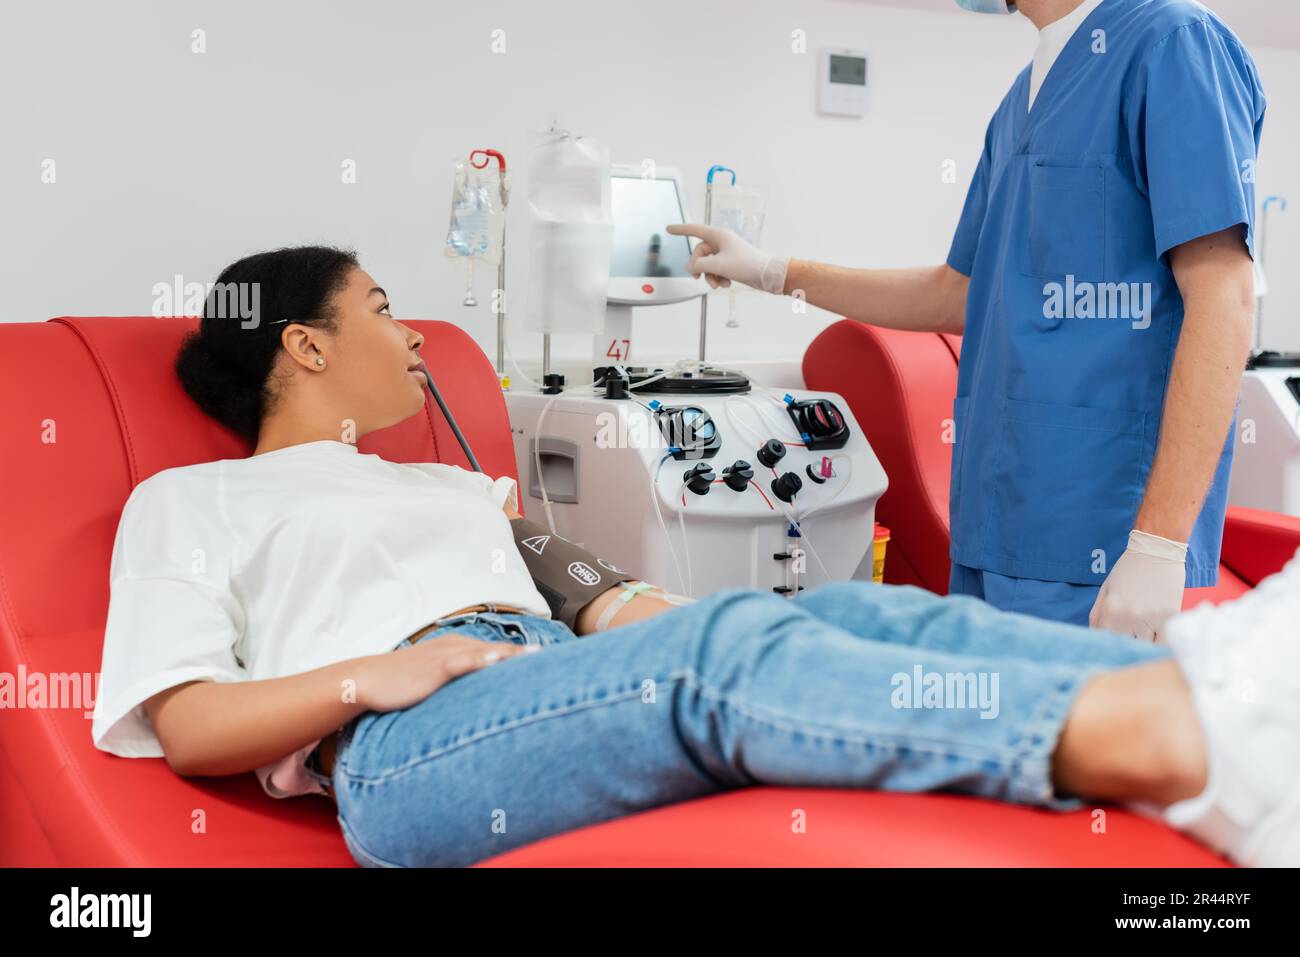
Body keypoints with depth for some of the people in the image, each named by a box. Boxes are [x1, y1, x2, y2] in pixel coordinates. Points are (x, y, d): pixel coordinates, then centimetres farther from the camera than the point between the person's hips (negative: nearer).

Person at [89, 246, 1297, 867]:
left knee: (856, 610, -23)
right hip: (406, 749, -6)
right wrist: (371, 677, -12)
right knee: (725, 641, -35)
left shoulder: (449, 483, 35)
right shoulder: (187, 501, 17)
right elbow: (188, 725, 4)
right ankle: (1180, 738, -50)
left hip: (556, 694, 6)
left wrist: (614, 608, 2)